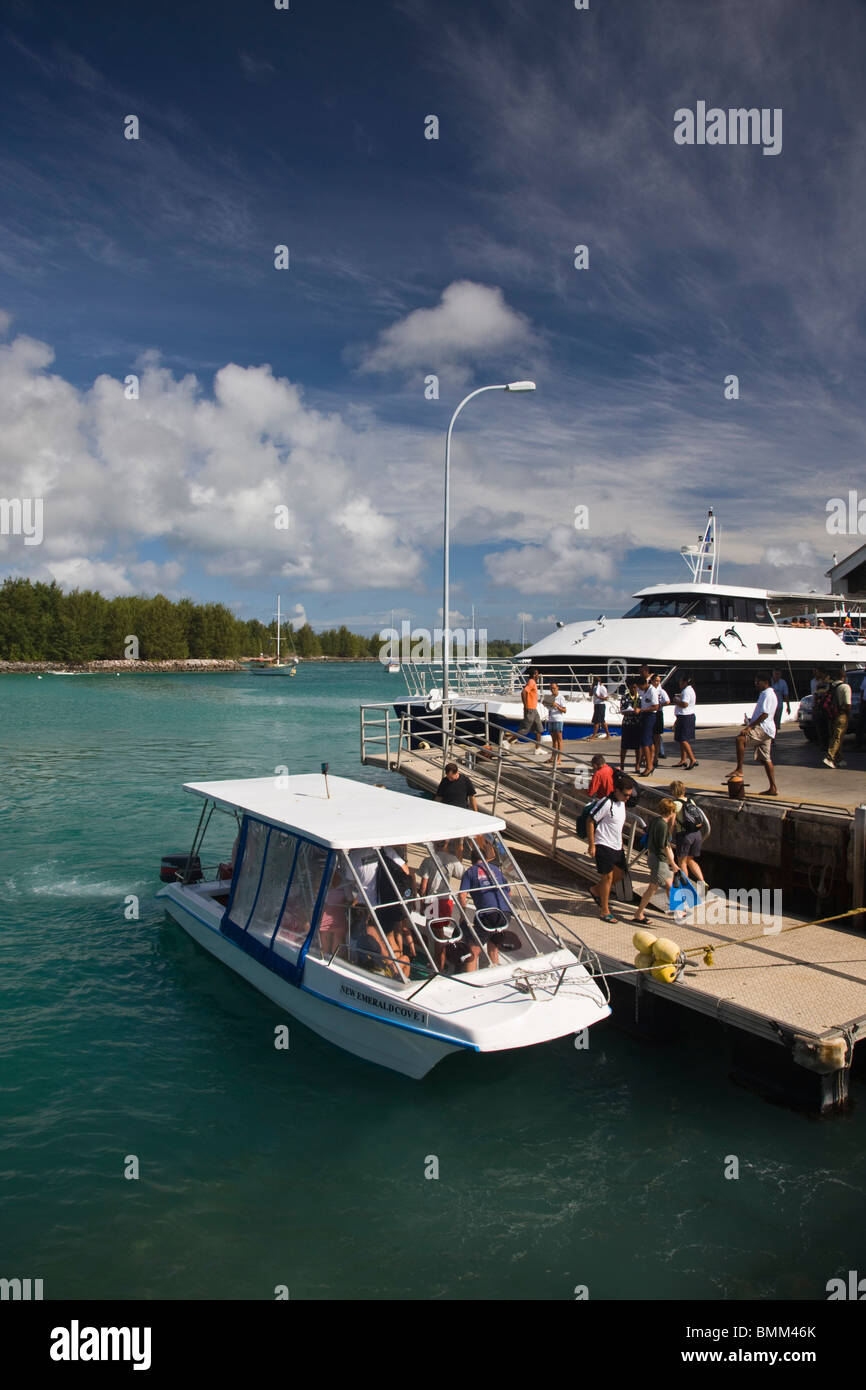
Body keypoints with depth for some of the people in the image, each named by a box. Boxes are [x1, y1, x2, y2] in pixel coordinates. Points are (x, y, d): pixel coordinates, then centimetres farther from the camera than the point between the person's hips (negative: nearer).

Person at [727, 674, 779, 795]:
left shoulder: (768, 695, -10)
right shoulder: (765, 694, 23)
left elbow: (765, 714, -21)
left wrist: (750, 726, -25)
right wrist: (751, 721, 28)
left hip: (763, 729, -11)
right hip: (764, 730, 11)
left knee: (740, 738, -30)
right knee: (766, 759, 11)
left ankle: (739, 770, -31)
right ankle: (773, 788, 13)